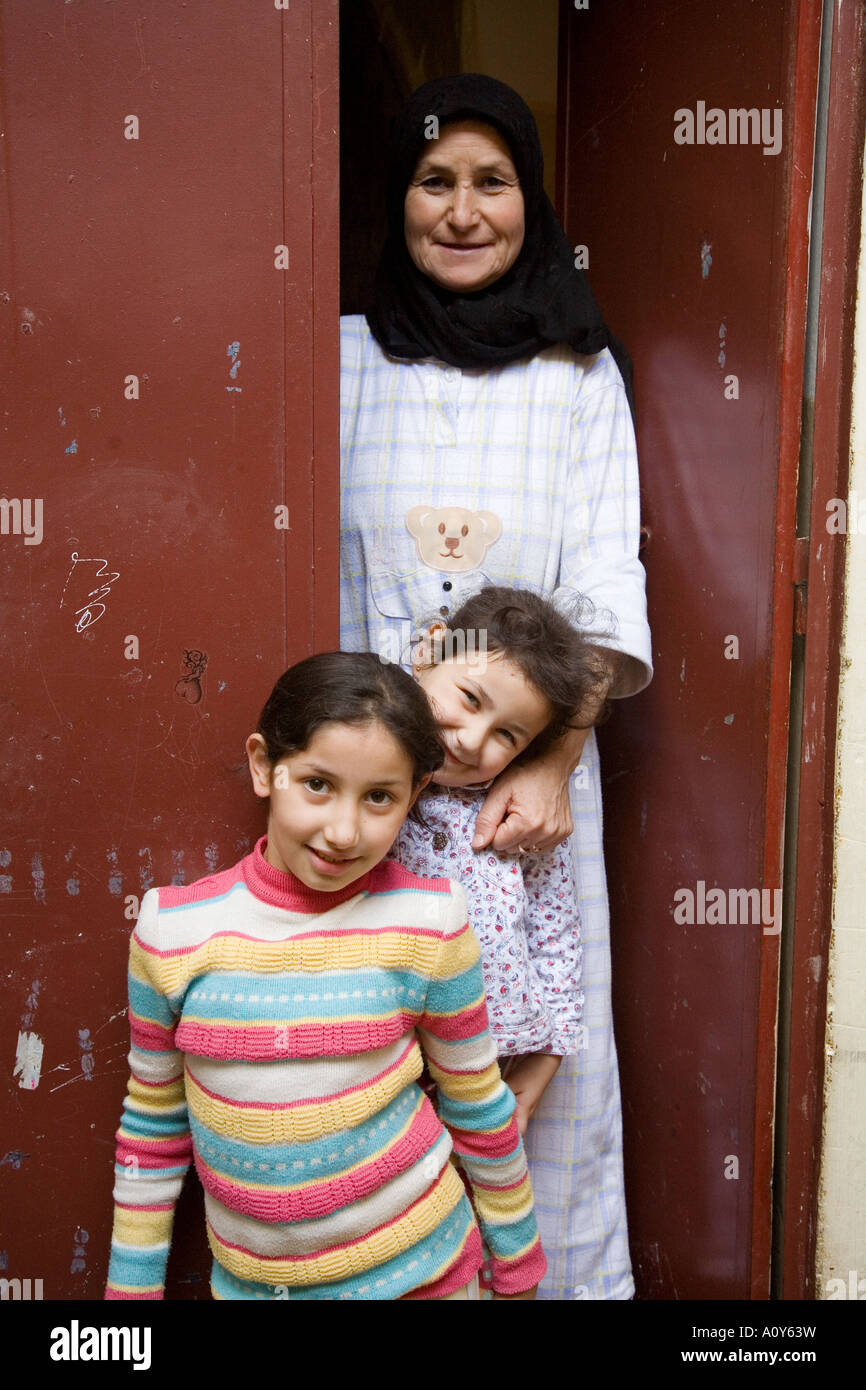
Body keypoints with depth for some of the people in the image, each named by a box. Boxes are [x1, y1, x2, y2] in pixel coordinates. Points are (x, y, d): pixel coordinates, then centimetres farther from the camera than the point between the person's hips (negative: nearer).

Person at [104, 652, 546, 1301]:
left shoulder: (426, 924, -16)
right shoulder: (172, 930, -12)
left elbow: (480, 1111, -3)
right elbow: (152, 1129, 1)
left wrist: (518, 1270, 8)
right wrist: (132, 1285, 7)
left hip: (418, 1269, -1)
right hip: (247, 1281, 2)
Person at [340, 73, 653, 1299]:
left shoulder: (580, 372, 5)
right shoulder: (346, 358, 5)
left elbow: (606, 588, -2)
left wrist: (553, 765, -15)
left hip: (534, 764, 0)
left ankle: (571, 1277, 26)